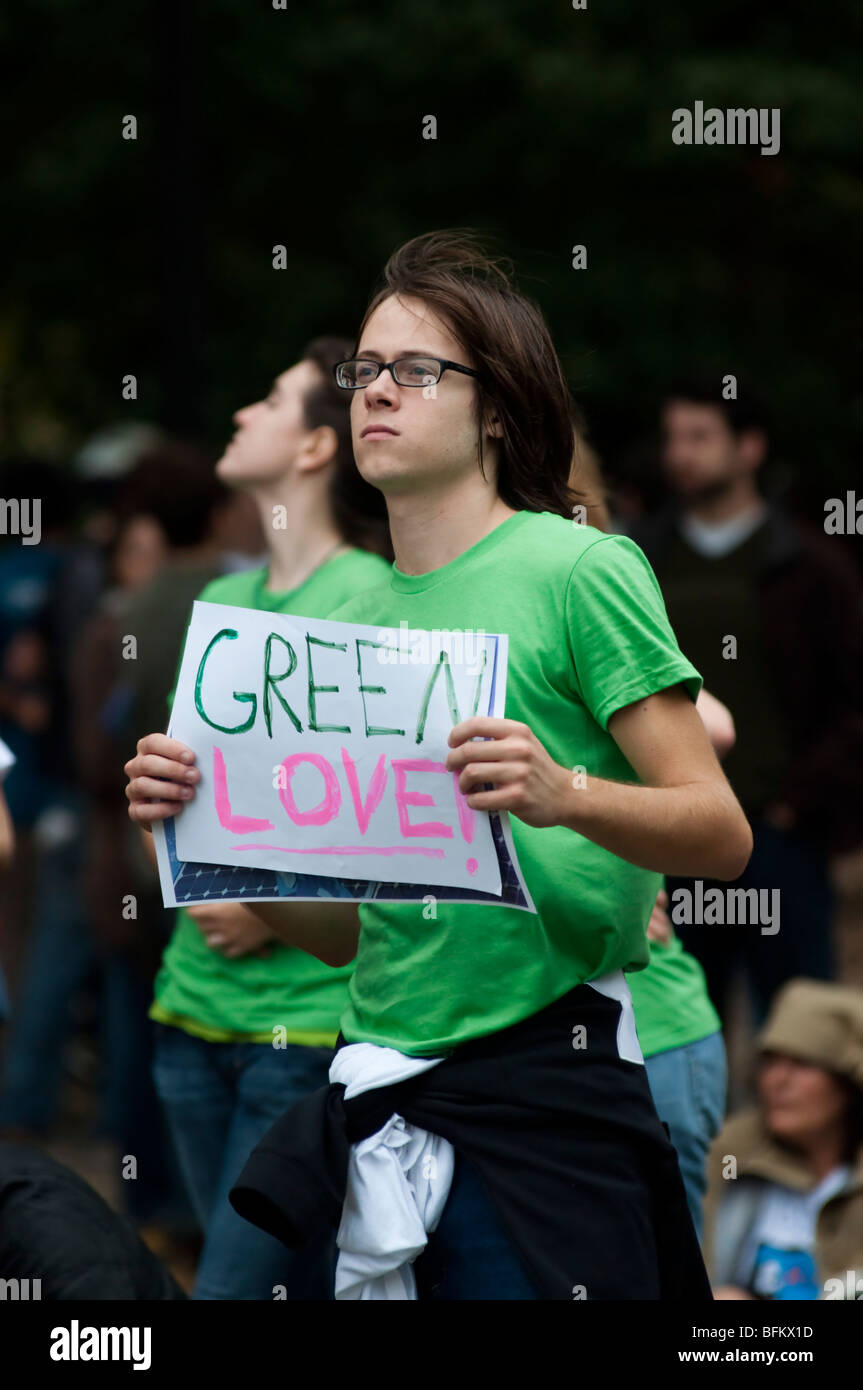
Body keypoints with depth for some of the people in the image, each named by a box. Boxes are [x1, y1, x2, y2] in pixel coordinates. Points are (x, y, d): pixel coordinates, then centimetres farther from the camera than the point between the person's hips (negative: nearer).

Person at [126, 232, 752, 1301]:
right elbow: (341, 930, 15)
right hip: (386, 1087, 6)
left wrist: (563, 795, -28)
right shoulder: (352, 629, 14)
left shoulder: (581, 569, -4)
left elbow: (720, 833, -10)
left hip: (545, 1081, -6)